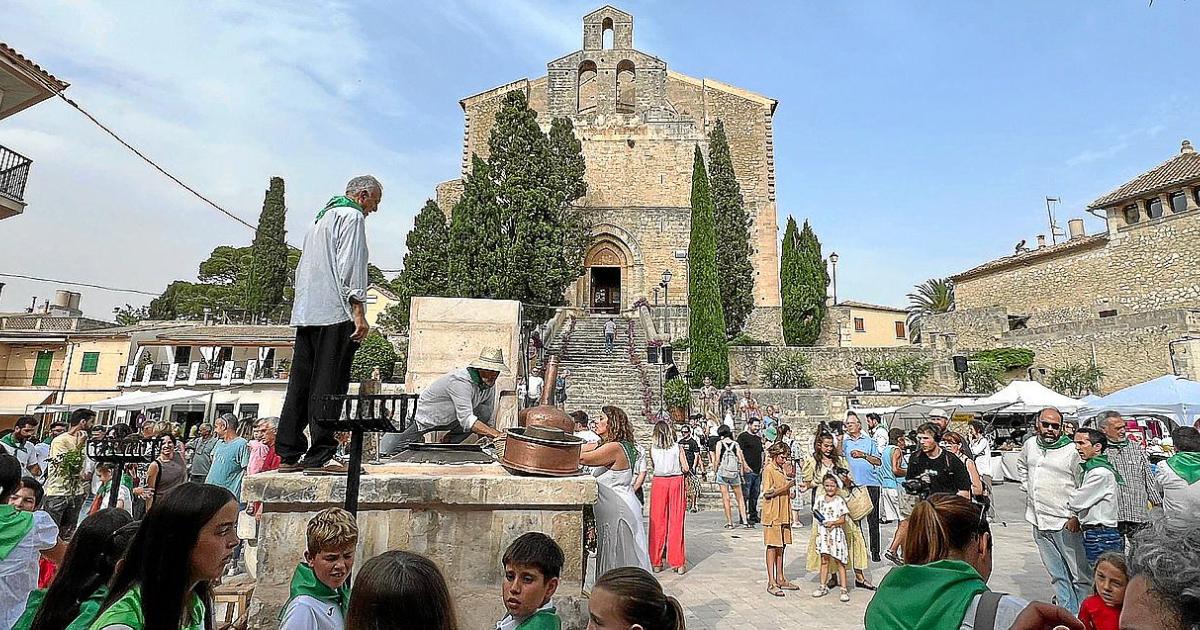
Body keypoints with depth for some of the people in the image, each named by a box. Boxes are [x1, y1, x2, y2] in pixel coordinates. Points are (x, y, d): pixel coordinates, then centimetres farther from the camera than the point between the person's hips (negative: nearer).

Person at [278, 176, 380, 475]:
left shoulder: (321, 217, 27)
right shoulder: (352, 216, -1)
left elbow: (302, 267, 27)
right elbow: (349, 266, -13)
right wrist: (358, 311, -16)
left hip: (305, 313, 9)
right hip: (335, 314, -9)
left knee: (300, 383, 7)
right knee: (328, 386, -9)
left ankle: (289, 454, 10)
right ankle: (319, 456, -8)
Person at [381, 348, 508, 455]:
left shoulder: (489, 384, -10)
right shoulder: (460, 381, -34)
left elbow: (490, 419, 2)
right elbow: (466, 420, -43)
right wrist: (496, 434, -48)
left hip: (451, 420, 6)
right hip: (425, 418, -6)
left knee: (485, 412, -17)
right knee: (388, 449, -4)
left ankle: (450, 442, -3)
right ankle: (391, 438, 32)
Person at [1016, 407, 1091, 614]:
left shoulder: (1072, 451, -10)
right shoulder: (1029, 445, 7)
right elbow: (1021, 465, 29)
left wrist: (1076, 516, -12)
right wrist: (1027, 488, 18)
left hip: (1066, 524, -5)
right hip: (1039, 523, 5)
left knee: (1080, 576, 2)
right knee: (1058, 576, 14)